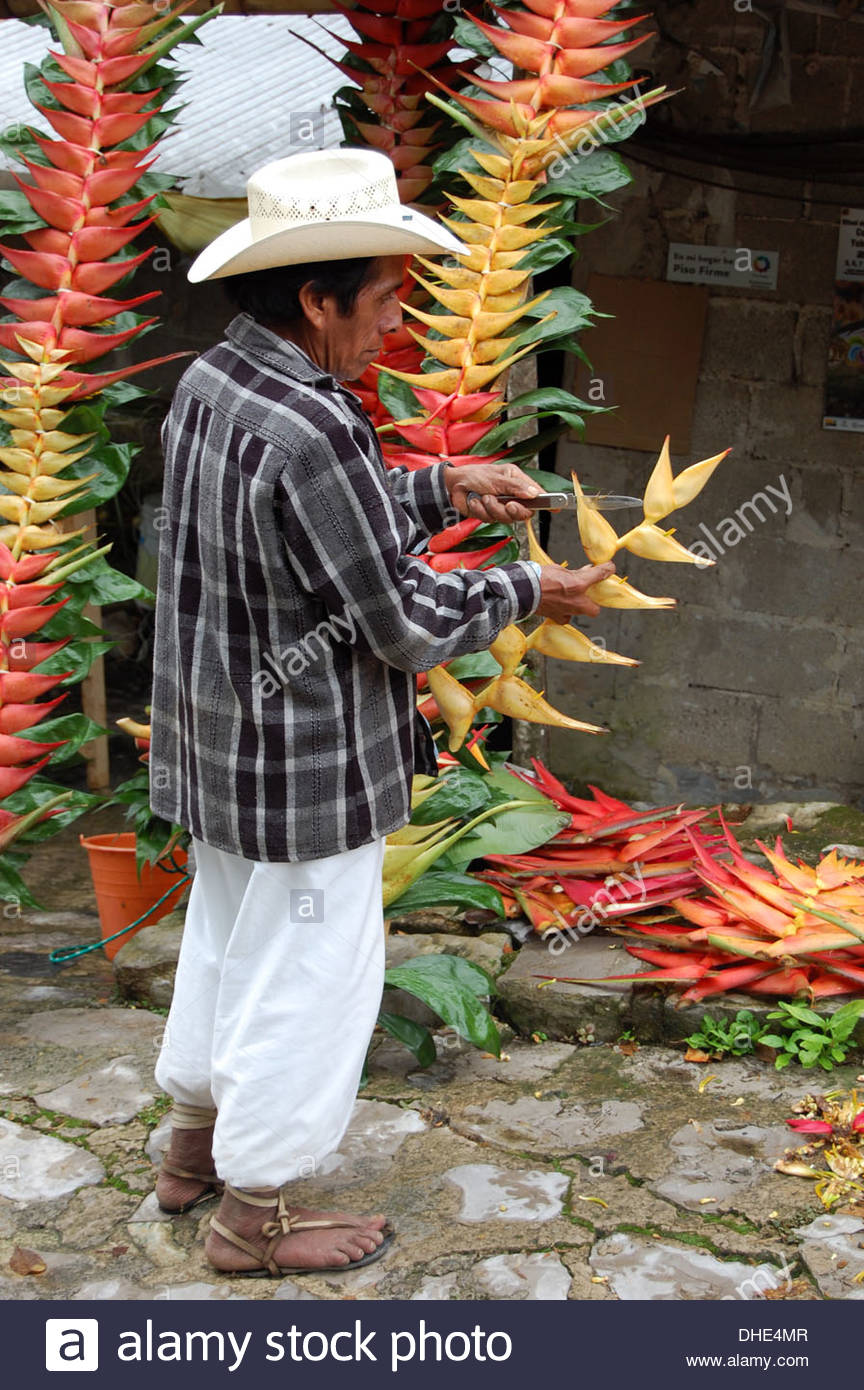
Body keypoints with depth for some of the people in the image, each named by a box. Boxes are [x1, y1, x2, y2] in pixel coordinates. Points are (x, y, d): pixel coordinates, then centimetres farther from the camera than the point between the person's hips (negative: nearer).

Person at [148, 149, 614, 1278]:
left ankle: (195, 1146, 44)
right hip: (305, 767, -10)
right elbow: (404, 621, -21)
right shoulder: (310, 429, -29)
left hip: (218, 741, 10)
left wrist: (442, 489, 9)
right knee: (306, 974, 8)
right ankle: (257, 1212, 24)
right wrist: (524, 592, -6)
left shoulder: (210, 384, 1)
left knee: (227, 940, 25)